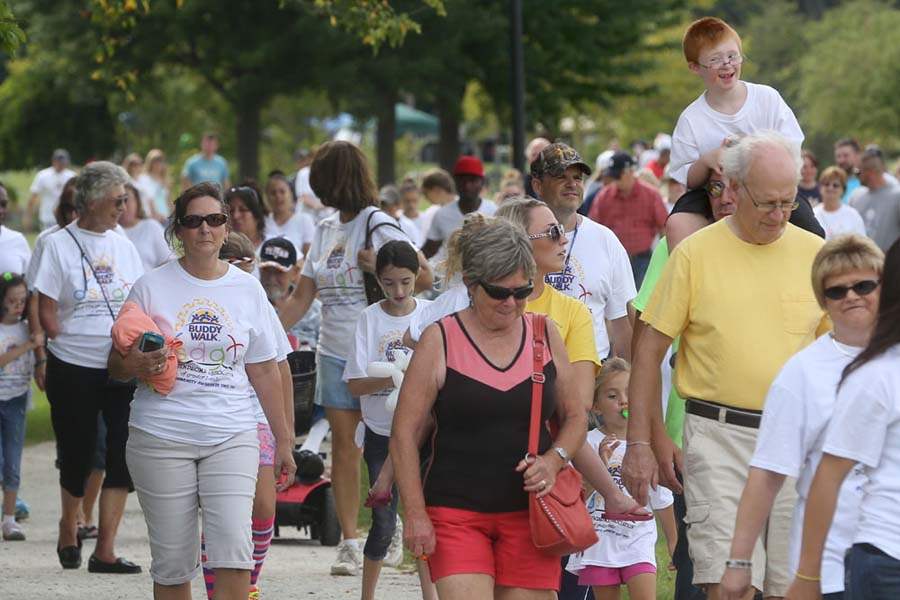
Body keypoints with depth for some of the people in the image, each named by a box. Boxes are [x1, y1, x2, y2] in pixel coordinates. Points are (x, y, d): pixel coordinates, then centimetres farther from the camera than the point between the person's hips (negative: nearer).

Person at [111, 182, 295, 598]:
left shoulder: (247, 289, 9)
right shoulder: (151, 287, 3)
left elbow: (263, 371, 14)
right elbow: (116, 364, 5)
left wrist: (283, 440, 14)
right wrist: (135, 366, -19)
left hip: (231, 435, 1)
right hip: (162, 435, -1)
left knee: (234, 547, -15)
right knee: (172, 560, 1)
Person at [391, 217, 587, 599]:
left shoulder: (545, 335, 8)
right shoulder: (440, 340, -2)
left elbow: (575, 417, 18)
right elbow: (404, 433, -1)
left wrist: (554, 460, -3)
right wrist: (415, 514, -7)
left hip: (529, 512, 3)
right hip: (456, 510, -3)